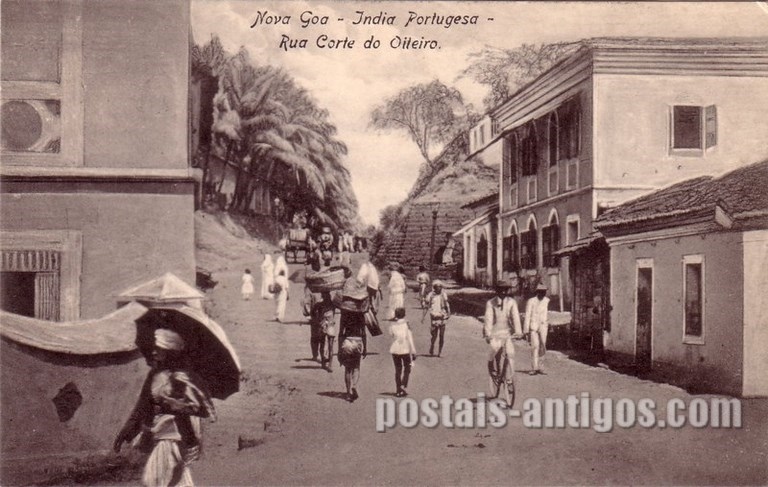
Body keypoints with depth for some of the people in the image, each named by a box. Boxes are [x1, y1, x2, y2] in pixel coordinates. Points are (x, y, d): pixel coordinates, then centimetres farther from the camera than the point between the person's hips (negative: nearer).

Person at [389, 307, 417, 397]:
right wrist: (413, 352, -7)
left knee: (398, 370, 11)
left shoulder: (392, 327, -1)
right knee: (407, 369, 11)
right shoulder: (406, 325, -9)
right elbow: (410, 339, -10)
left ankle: (398, 390, 11)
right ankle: (403, 387, -7)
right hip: (405, 350, -3)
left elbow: (393, 338, 5)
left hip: (395, 350, 3)